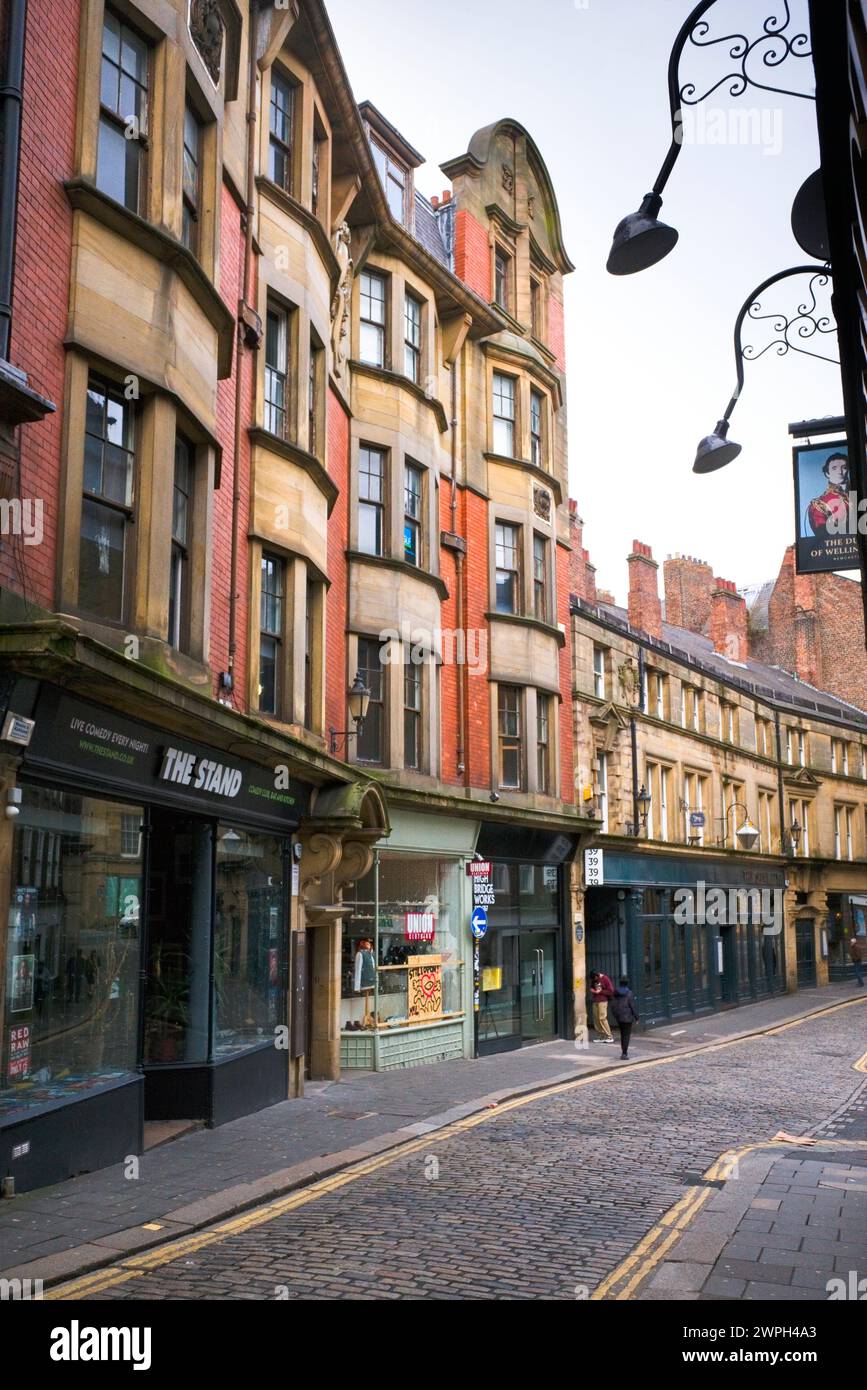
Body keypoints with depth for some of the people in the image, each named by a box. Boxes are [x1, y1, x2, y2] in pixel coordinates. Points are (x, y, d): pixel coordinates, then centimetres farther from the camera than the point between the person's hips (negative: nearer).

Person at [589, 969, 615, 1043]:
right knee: (596, 1019, 2)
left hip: (602, 1001, -7)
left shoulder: (605, 979, -7)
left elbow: (611, 991, -9)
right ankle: (603, 1036, 7)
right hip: (595, 1002, 7)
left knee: (602, 1018, -13)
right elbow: (591, 987, 26)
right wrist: (592, 990, 3)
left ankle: (609, 1037, -9)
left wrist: (600, 992, -10)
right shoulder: (593, 980, 12)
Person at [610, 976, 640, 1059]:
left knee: (622, 1034, 19)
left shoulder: (616, 993, 0)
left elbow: (613, 1005, 4)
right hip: (628, 1017, -5)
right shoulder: (629, 993, -15)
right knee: (626, 1035, 0)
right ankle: (624, 1054, -4)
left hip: (619, 1017, 5)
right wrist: (636, 1017, -4)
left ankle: (624, 1052, 27)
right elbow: (633, 1006, -13)